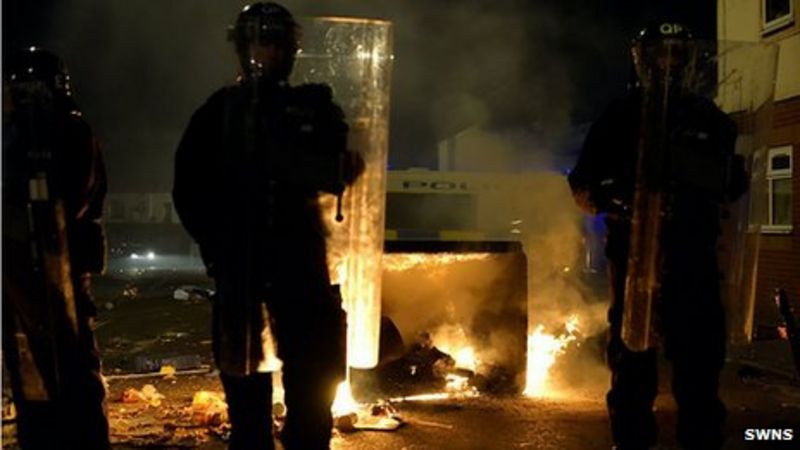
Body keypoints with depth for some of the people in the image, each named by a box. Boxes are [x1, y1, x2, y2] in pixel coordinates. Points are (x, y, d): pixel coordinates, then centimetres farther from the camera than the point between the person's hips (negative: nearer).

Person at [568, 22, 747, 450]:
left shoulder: (711, 119, 13)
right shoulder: (619, 118, 6)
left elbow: (736, 185, 22)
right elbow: (581, 189, 4)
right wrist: (606, 200, -16)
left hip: (695, 257, 2)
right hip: (634, 253, -2)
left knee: (700, 353, 4)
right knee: (633, 353, 4)